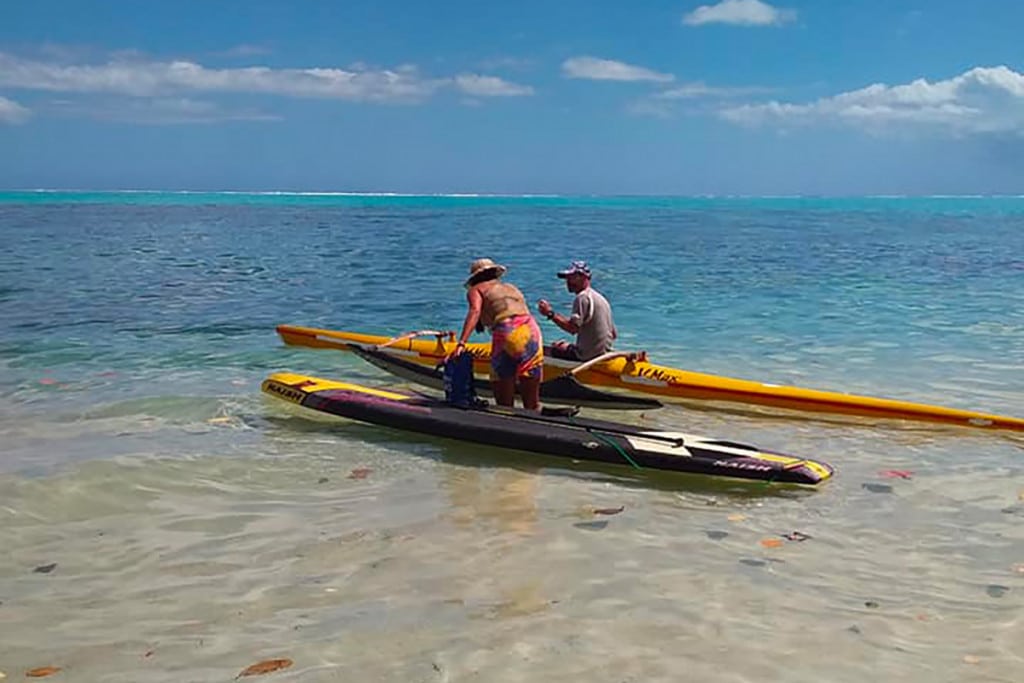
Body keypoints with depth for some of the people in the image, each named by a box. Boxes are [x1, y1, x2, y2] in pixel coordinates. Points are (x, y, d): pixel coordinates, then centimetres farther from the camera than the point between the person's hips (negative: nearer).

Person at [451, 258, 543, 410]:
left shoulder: (477, 289, 14)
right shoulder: (512, 288, 31)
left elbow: (475, 311, -4)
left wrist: (462, 343, -14)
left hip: (506, 336, -5)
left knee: (504, 404, 3)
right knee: (532, 406, 10)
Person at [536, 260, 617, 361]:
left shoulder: (583, 297, -14)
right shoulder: (599, 297, 16)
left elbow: (573, 328, -27)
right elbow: (614, 335, 16)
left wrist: (551, 314, -27)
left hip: (589, 355, -9)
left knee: (555, 348, 7)